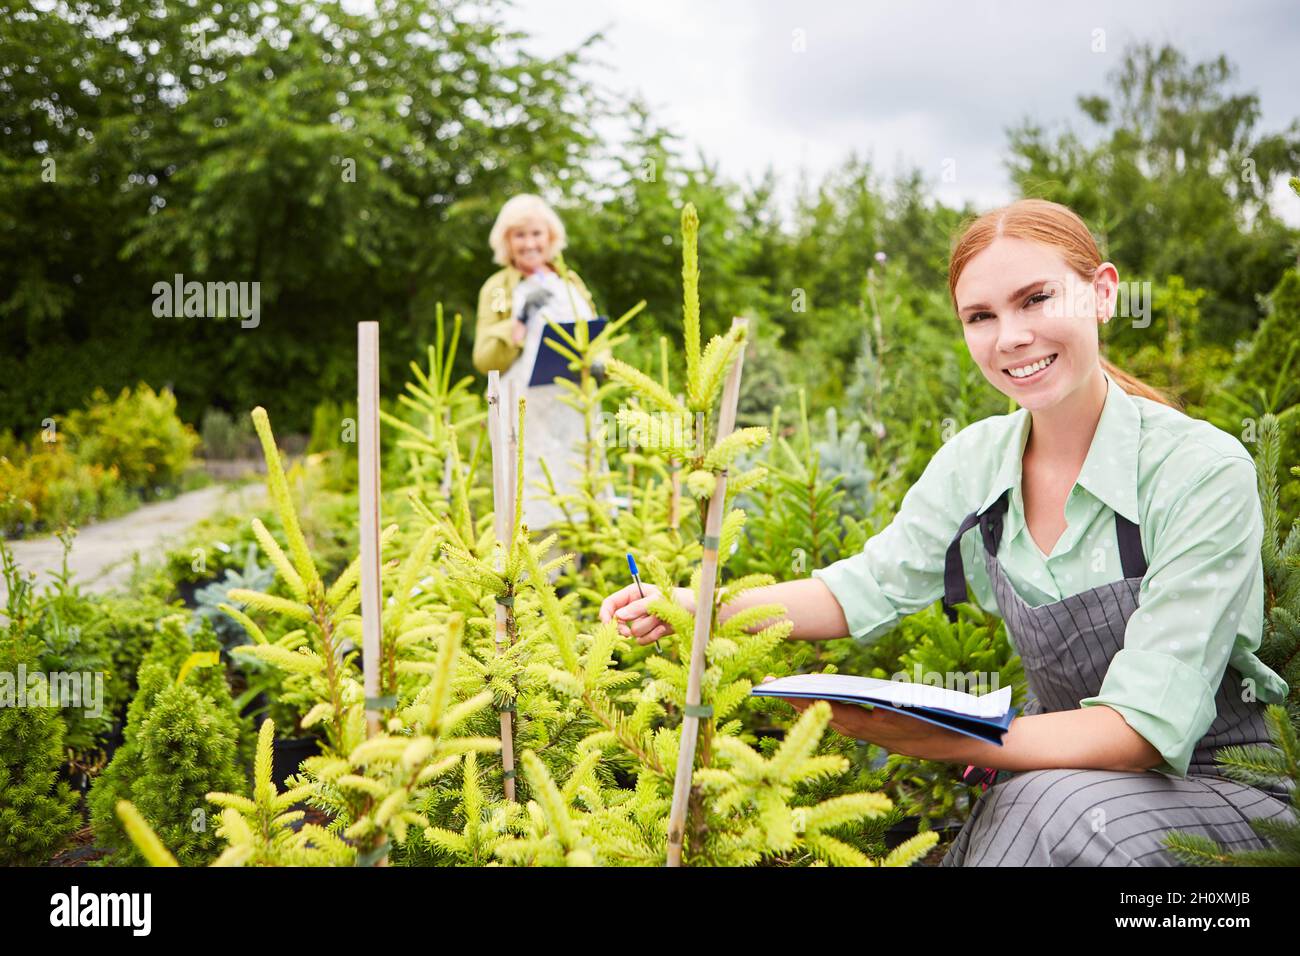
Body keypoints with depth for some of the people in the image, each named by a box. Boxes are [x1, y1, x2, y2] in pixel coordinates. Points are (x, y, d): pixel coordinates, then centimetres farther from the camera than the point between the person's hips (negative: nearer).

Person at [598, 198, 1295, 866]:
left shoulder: (1204, 471, -21)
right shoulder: (977, 462, -4)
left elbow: (1146, 725, -25)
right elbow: (866, 588, 4)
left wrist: (935, 738, -36)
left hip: (1220, 782, -4)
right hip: (1056, 759, 4)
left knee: (1055, 804, -33)